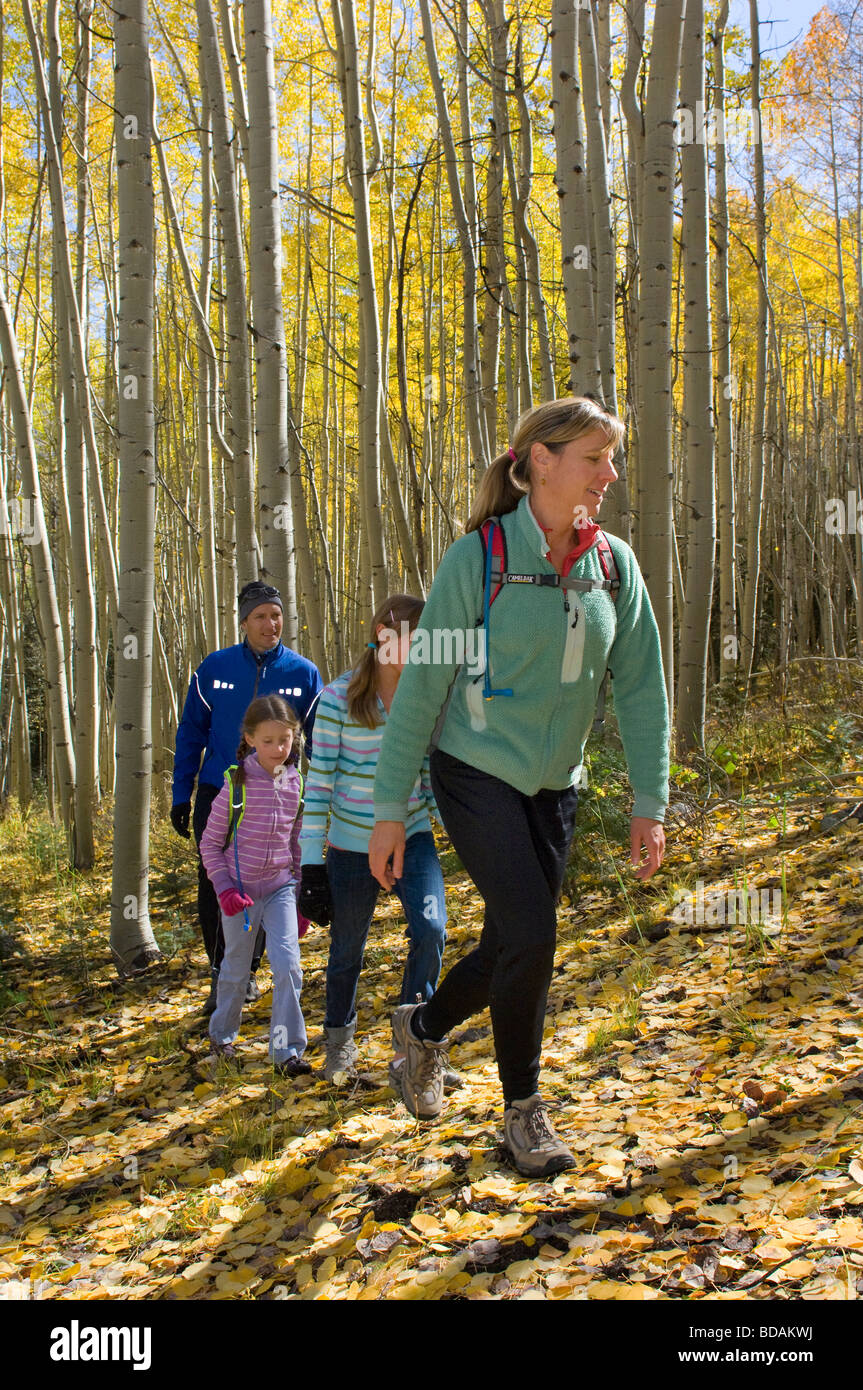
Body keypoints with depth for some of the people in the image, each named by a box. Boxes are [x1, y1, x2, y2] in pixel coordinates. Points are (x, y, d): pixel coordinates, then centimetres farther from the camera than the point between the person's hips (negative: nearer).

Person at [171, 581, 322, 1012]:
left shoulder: (302, 673, -2)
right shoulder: (214, 668, -1)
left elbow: (318, 739, 4)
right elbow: (191, 732, 5)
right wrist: (181, 795, 2)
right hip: (217, 795, 0)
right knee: (214, 886, -2)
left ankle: (247, 972, 27)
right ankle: (221, 974, 12)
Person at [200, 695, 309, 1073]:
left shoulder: (296, 785, -2)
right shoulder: (237, 786, -12)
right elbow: (210, 844, -4)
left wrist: (301, 893, 10)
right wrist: (224, 887, -14)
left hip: (281, 888, 2)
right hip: (241, 892, -2)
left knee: (288, 964, -13)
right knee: (235, 970, 13)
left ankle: (287, 1050, -4)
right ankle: (222, 1034, 38)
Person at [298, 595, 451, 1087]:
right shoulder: (340, 699, -13)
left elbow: (433, 774, 9)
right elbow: (319, 782, -11)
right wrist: (312, 862, -12)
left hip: (414, 837, 2)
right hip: (352, 845, -2)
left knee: (431, 929, -17)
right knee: (347, 949, 11)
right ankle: (340, 1037, 41)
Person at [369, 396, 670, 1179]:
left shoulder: (615, 564, -1)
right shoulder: (478, 558, -14)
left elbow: (640, 688, 3)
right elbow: (421, 687, -11)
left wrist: (650, 805, -1)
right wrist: (390, 809, -10)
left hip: (554, 788, 5)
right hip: (476, 775, -5)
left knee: (512, 950, 8)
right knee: (531, 937, -13)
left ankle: (424, 1027, 38)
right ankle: (523, 1107, 10)